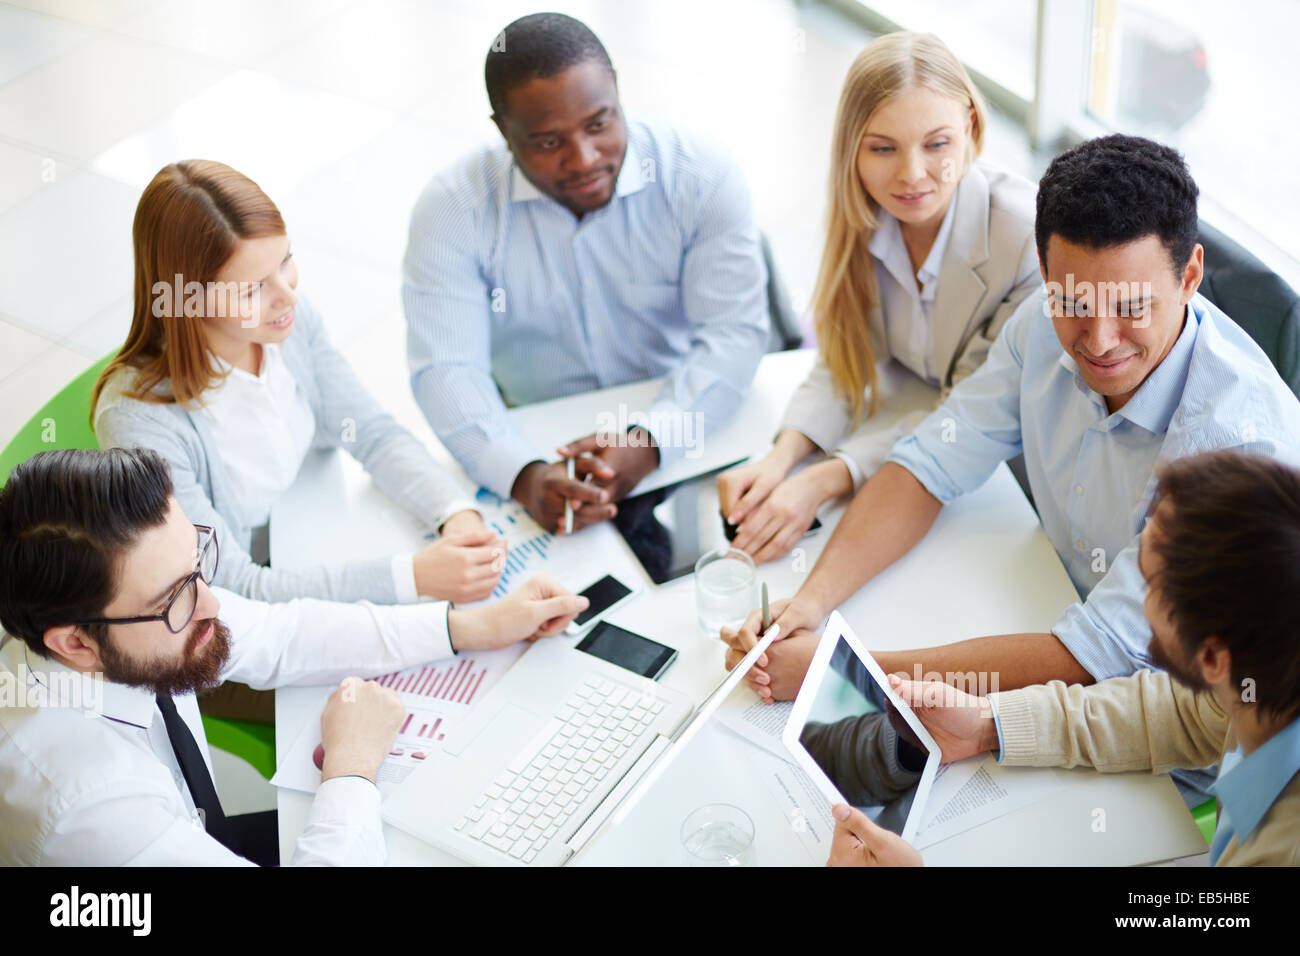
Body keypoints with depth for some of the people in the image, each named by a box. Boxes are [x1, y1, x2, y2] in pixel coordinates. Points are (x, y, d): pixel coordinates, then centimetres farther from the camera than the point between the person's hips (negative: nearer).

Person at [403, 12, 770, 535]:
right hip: (539, 448, 0)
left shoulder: (700, 176, -9)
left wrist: (647, 441, -31)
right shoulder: (453, 206, -10)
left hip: (682, 445, 1)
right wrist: (525, 475, -35)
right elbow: (446, 370, -16)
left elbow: (734, 332, -13)